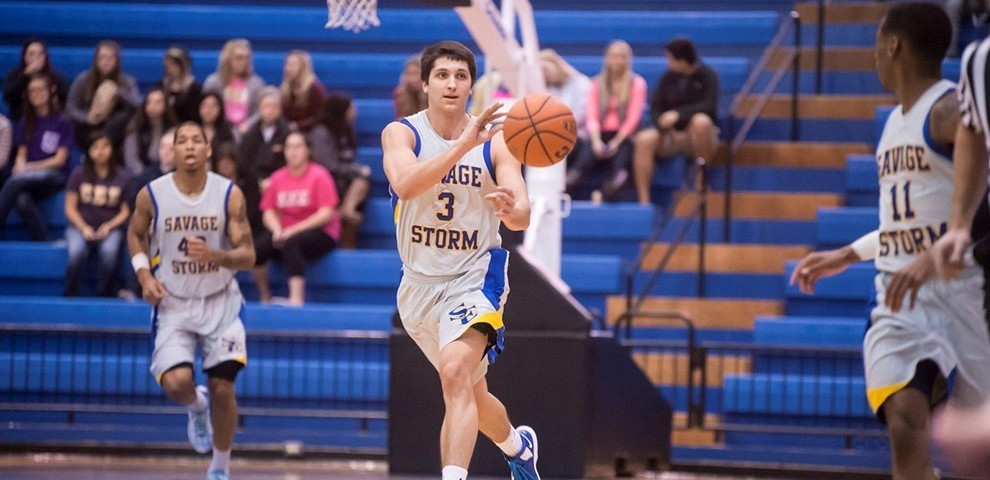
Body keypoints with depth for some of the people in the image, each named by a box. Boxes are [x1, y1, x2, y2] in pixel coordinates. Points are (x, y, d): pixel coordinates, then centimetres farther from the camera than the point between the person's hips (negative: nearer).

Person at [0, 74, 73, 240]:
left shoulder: (62, 123, 4)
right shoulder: (26, 123, 18)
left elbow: (61, 159, -2)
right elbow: (21, 155, 13)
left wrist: (31, 168, -12)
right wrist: (20, 167, -11)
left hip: (53, 178, -4)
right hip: (28, 178, 4)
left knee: (15, 181, -36)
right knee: (22, 200, -35)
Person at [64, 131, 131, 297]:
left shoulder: (122, 177, 6)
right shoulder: (79, 174, 6)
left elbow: (126, 211, 7)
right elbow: (70, 207, 5)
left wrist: (109, 226, -10)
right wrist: (84, 228, -10)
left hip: (110, 228, 0)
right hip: (80, 226, 0)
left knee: (110, 251, -35)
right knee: (77, 252, -34)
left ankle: (103, 299, -22)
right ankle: (70, 298, -20)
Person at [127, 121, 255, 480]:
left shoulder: (230, 195, -9)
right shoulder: (152, 195, -8)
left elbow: (248, 256, -8)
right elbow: (135, 234, 12)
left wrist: (215, 256, -29)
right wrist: (144, 275, -5)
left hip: (220, 302, 0)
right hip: (173, 304, 0)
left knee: (223, 389, -2)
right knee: (176, 383, -20)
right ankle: (197, 408, 19)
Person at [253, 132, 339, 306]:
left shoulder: (319, 176, -4)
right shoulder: (277, 177, 9)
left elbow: (327, 214, -11)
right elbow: (269, 212, 9)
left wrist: (293, 230, -18)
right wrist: (277, 229, -14)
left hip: (320, 234, -4)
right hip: (285, 233, 4)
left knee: (291, 243, -37)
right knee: (257, 247, -24)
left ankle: (296, 298, -41)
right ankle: (265, 299, -8)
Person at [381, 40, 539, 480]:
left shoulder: (495, 141, -6)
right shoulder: (401, 133, -7)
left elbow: (522, 218, -13)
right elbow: (405, 184, -29)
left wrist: (509, 209, -37)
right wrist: (463, 145, -38)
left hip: (475, 275, -3)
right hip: (420, 282, 3)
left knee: (455, 373, -28)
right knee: (469, 393, 19)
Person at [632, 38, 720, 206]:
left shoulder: (707, 75, -5)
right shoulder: (669, 77, 6)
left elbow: (709, 106, -18)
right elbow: (656, 108, 6)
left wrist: (678, 114, -25)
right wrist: (663, 124, -16)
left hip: (697, 136, -3)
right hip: (671, 134, 3)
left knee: (701, 121, -38)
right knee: (644, 139, -27)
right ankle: (643, 201, -30)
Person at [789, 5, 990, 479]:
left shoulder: (951, 109, -11)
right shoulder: (896, 121, 18)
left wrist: (934, 256, -35)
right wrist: (846, 255, 33)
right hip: (901, 299, 6)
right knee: (905, 423, -14)